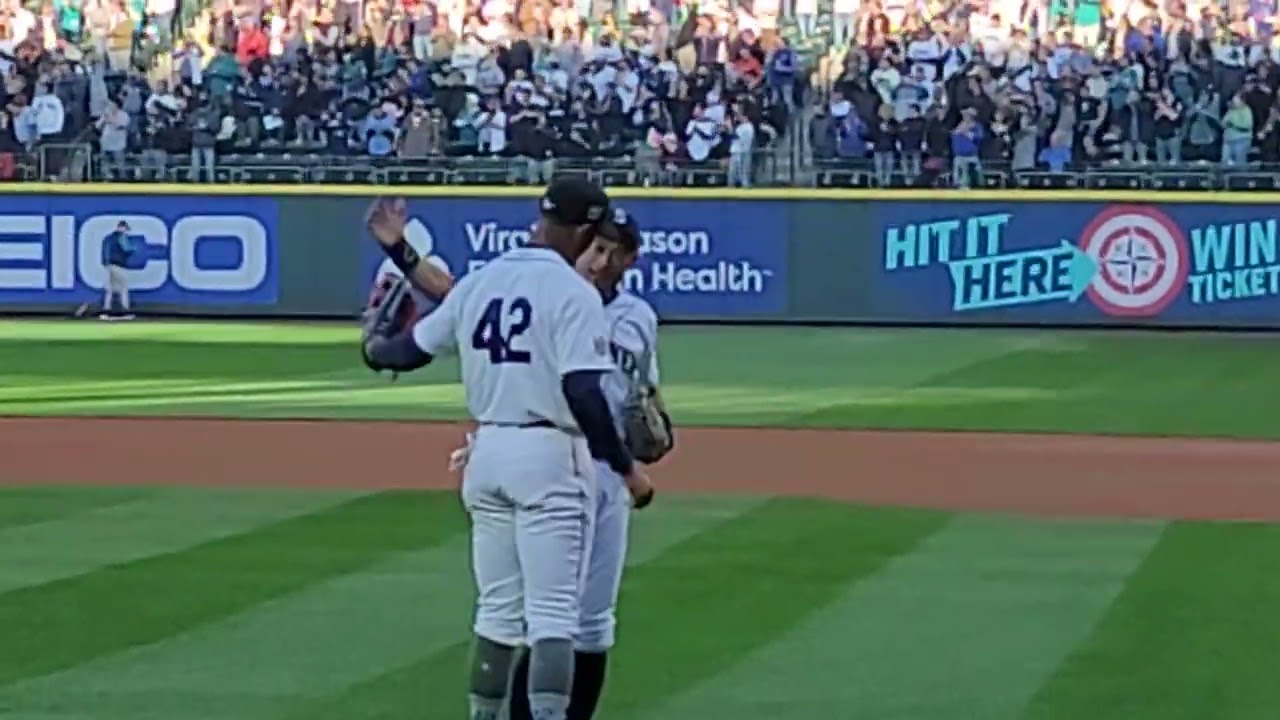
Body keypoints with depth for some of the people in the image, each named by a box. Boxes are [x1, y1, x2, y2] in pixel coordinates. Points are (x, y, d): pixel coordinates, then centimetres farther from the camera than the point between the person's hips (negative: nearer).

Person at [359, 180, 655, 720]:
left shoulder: (477, 283, 8)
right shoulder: (572, 291, -11)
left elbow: (411, 350, 17)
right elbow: (583, 392, -19)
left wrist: (374, 349, 39)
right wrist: (625, 467, -15)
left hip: (486, 453, 6)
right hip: (548, 457, -6)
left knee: (497, 609, 15)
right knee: (553, 614, -6)